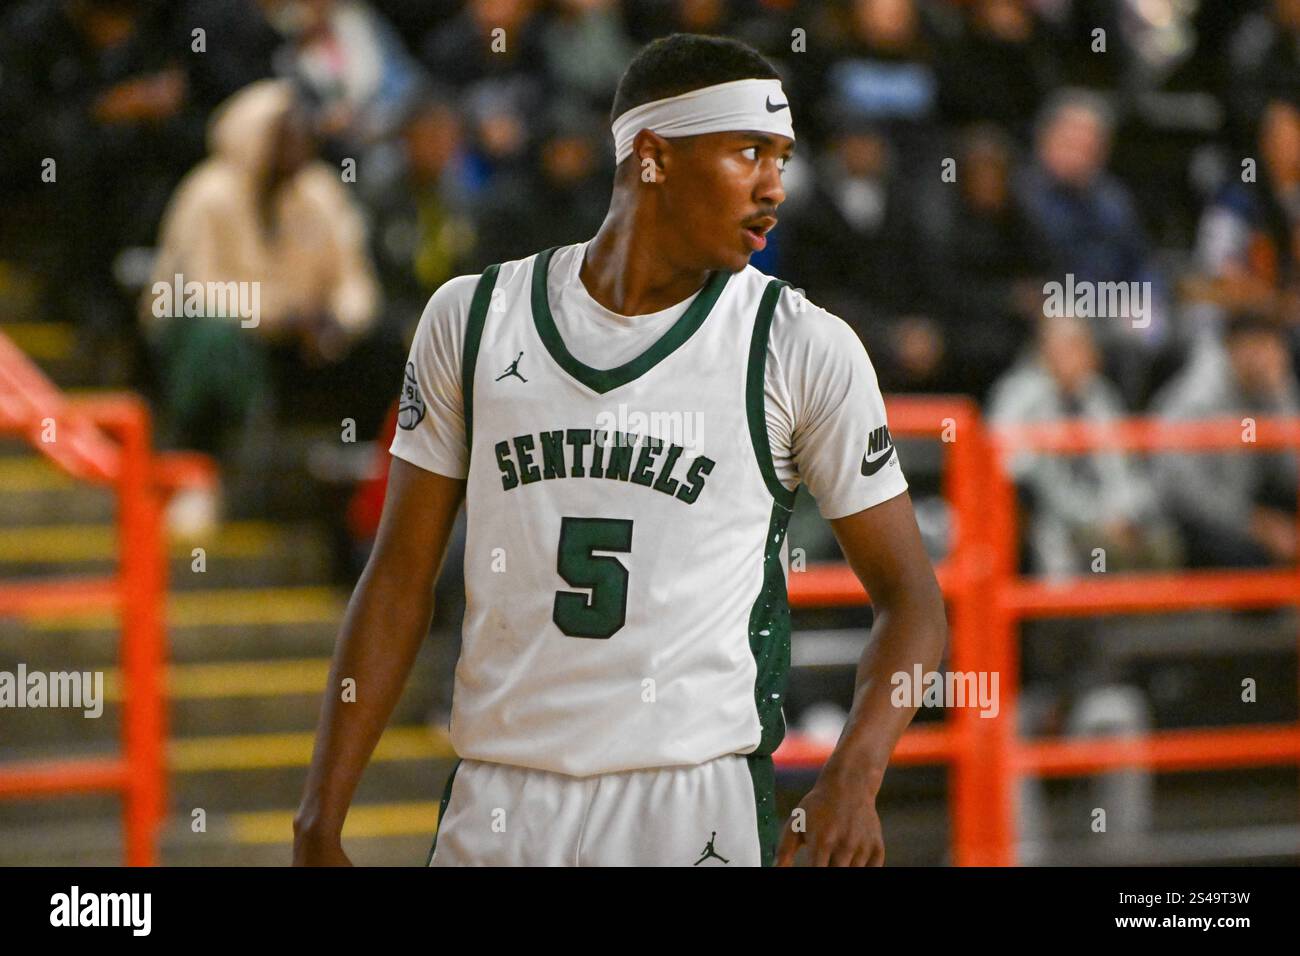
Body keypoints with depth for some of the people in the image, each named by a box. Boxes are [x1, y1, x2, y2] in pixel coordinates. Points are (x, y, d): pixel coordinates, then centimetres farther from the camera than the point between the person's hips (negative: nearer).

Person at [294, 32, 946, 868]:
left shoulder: (807, 349, 0)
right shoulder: (472, 318, 6)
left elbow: (909, 594, 2)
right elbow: (402, 579, 8)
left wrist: (853, 780, -15)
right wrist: (321, 824, 3)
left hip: (698, 800, -2)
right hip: (497, 806, 2)